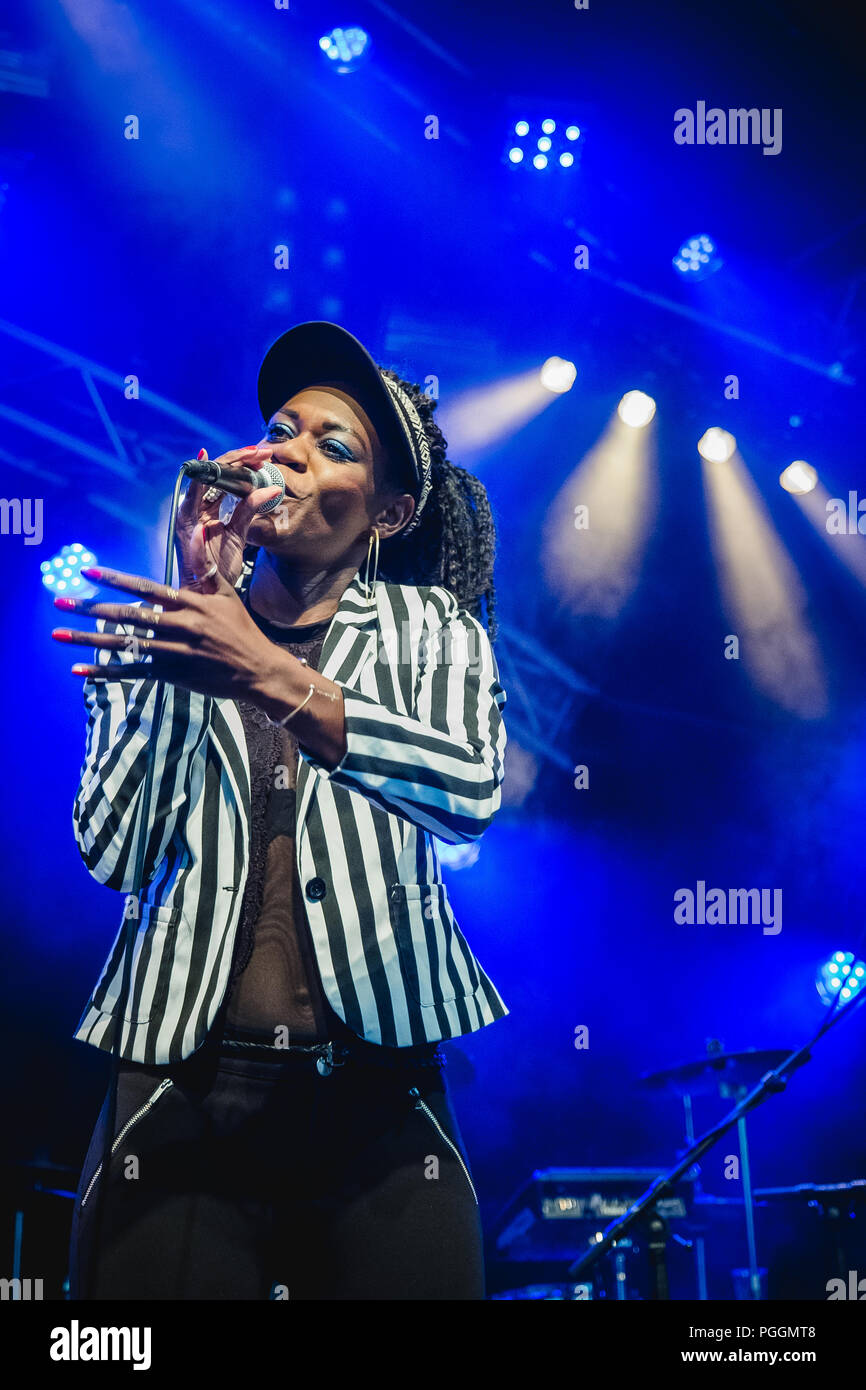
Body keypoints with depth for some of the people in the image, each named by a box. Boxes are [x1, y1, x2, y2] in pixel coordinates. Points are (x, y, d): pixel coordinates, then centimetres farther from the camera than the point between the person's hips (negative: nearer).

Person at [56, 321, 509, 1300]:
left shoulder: (428, 626, 7)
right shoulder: (157, 627, 9)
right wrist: (196, 599, -8)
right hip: (178, 1099, 1)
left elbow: (469, 796, -14)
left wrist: (272, 676, -26)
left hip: (378, 1107, 0)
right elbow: (113, 852, -5)